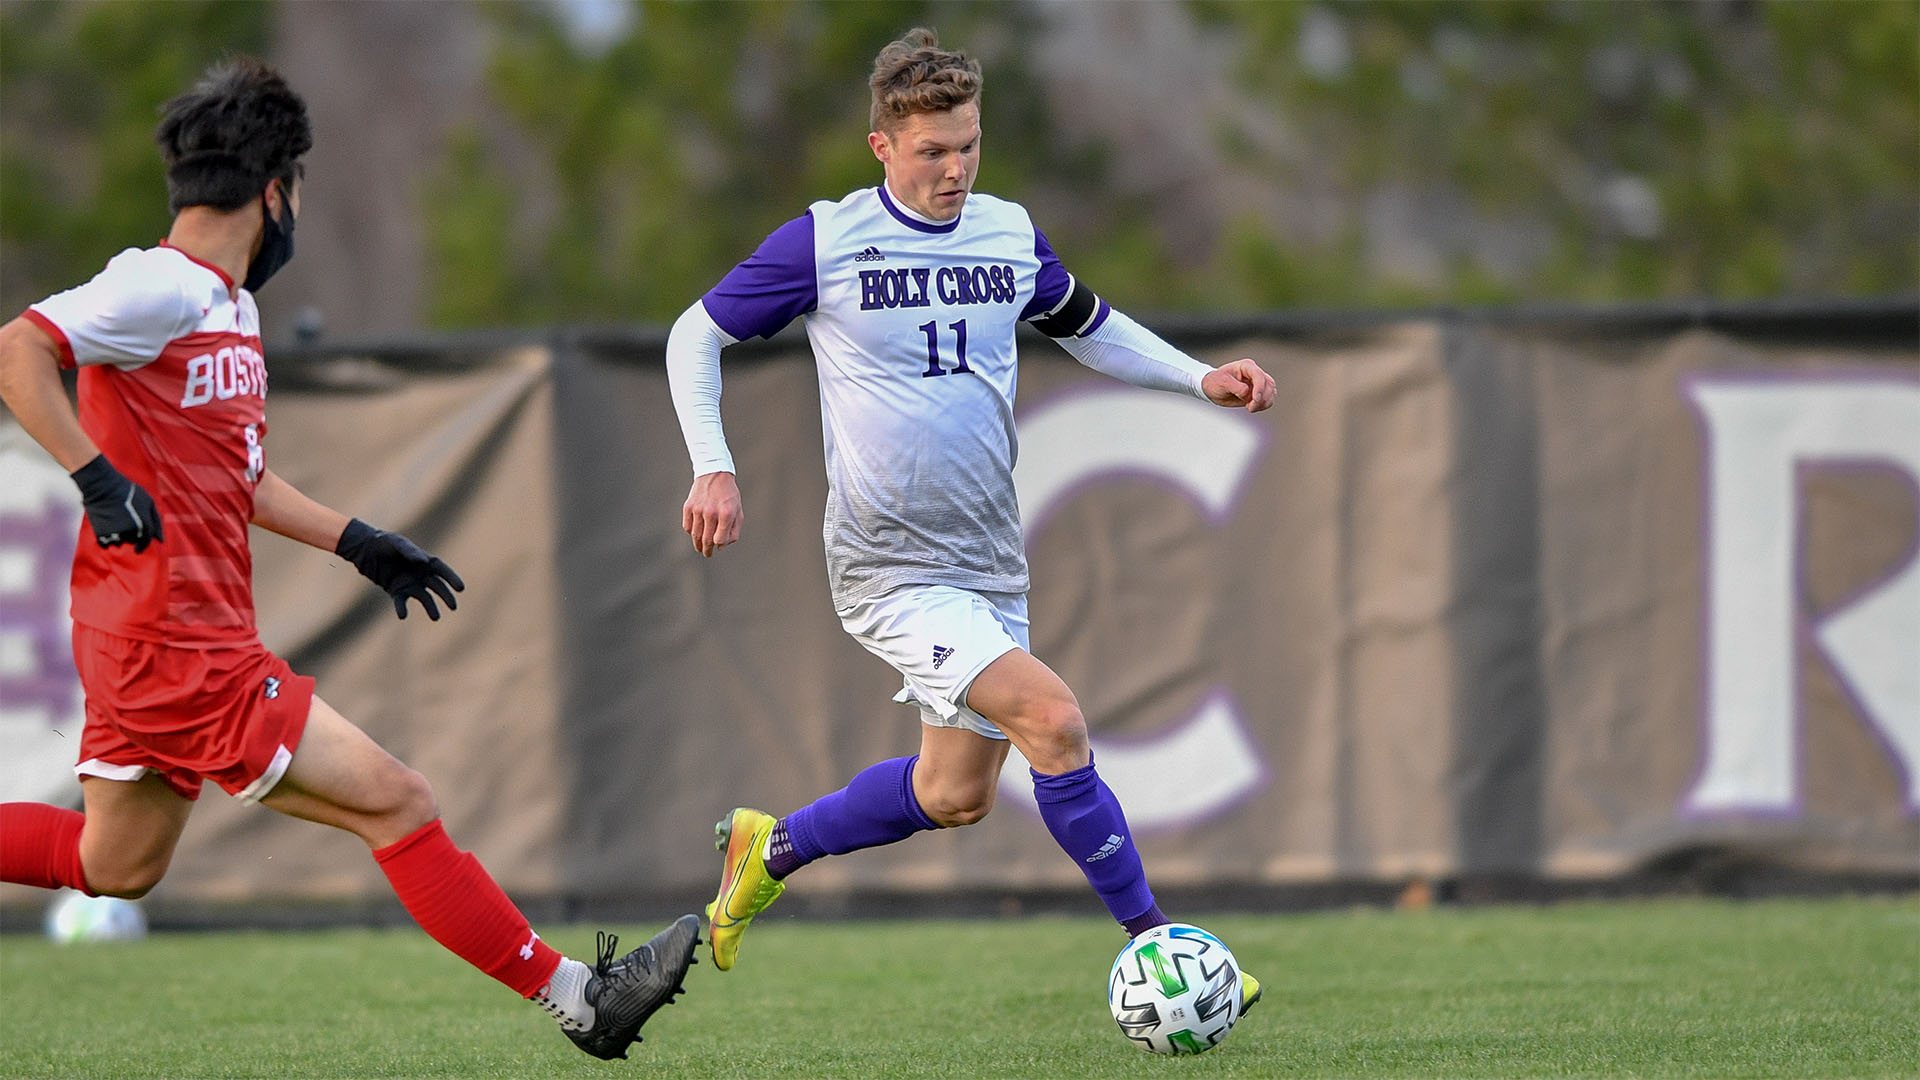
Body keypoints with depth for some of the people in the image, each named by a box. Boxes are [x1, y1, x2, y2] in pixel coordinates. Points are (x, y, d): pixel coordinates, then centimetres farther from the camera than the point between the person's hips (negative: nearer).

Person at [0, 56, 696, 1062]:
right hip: (182, 650, -11)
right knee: (398, 802, -8)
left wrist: (361, 544, 24)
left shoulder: (228, 307, 15)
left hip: (145, 648, 11)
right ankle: (573, 995, -4)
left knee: (114, 867, 21)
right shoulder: (164, 290, -16)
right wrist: (98, 479, -33)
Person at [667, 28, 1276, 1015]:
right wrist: (713, 468, -11)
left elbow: (1093, 329, 23)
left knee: (955, 796, 13)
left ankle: (770, 851, 37)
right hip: (889, 571, -6)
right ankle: (1156, 948, -13)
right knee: (1052, 718, -22)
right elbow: (696, 336, 1)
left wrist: (1201, 378, 8)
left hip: (991, 565, 7)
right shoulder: (825, 241, -9)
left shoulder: (1010, 234, 5)